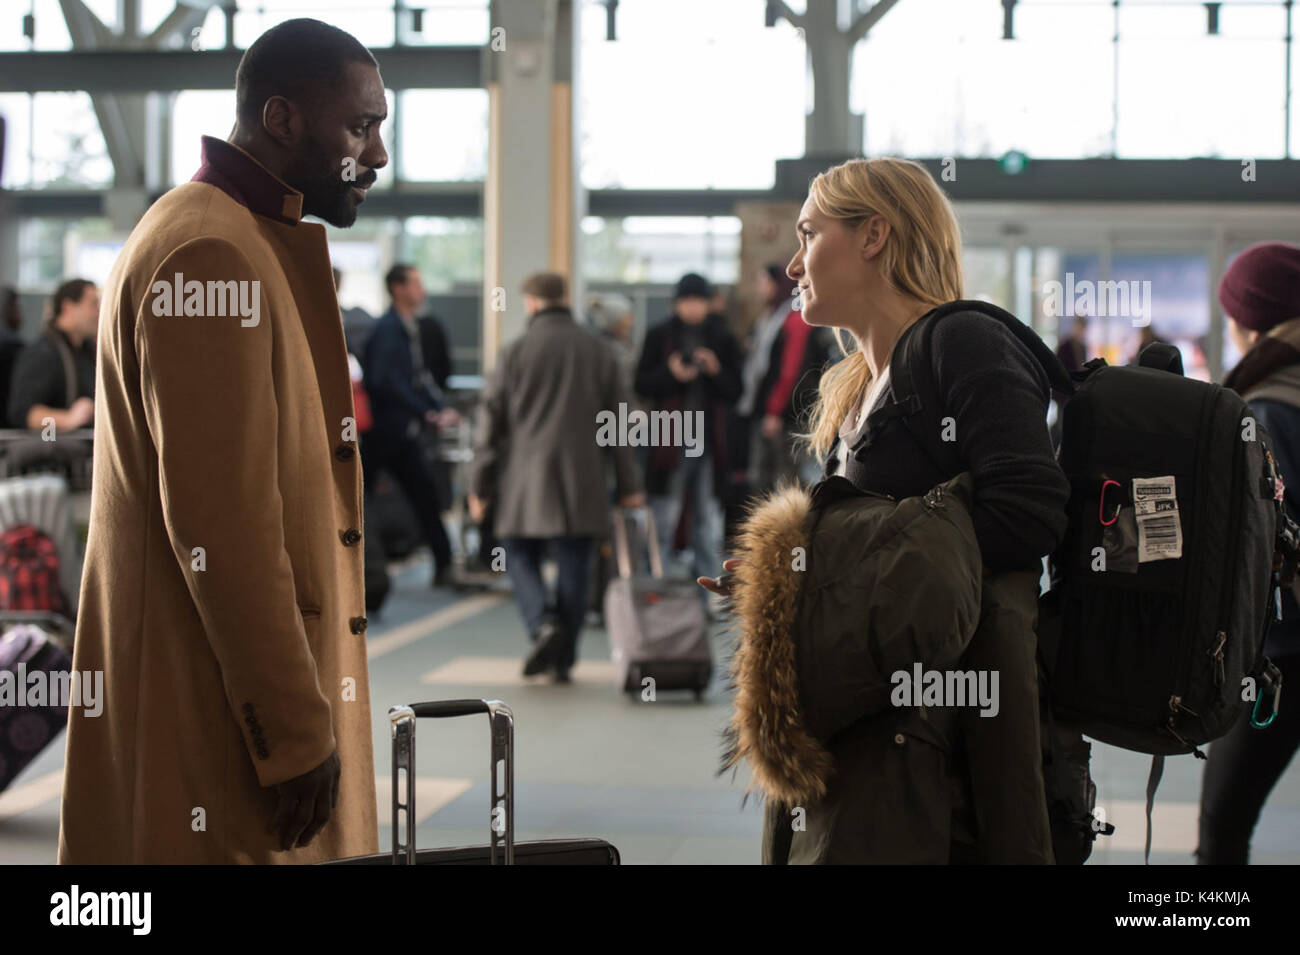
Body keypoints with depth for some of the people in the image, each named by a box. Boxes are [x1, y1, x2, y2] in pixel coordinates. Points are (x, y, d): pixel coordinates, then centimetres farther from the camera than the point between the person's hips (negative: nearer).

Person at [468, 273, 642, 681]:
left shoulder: (515, 352, -3)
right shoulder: (599, 351, 6)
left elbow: (491, 421, -1)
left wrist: (480, 486, 6)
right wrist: (628, 485, 14)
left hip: (527, 479, -2)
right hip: (581, 483, 2)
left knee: (521, 556, 11)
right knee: (573, 567, 7)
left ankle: (543, 623, -14)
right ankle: (564, 659, 9)